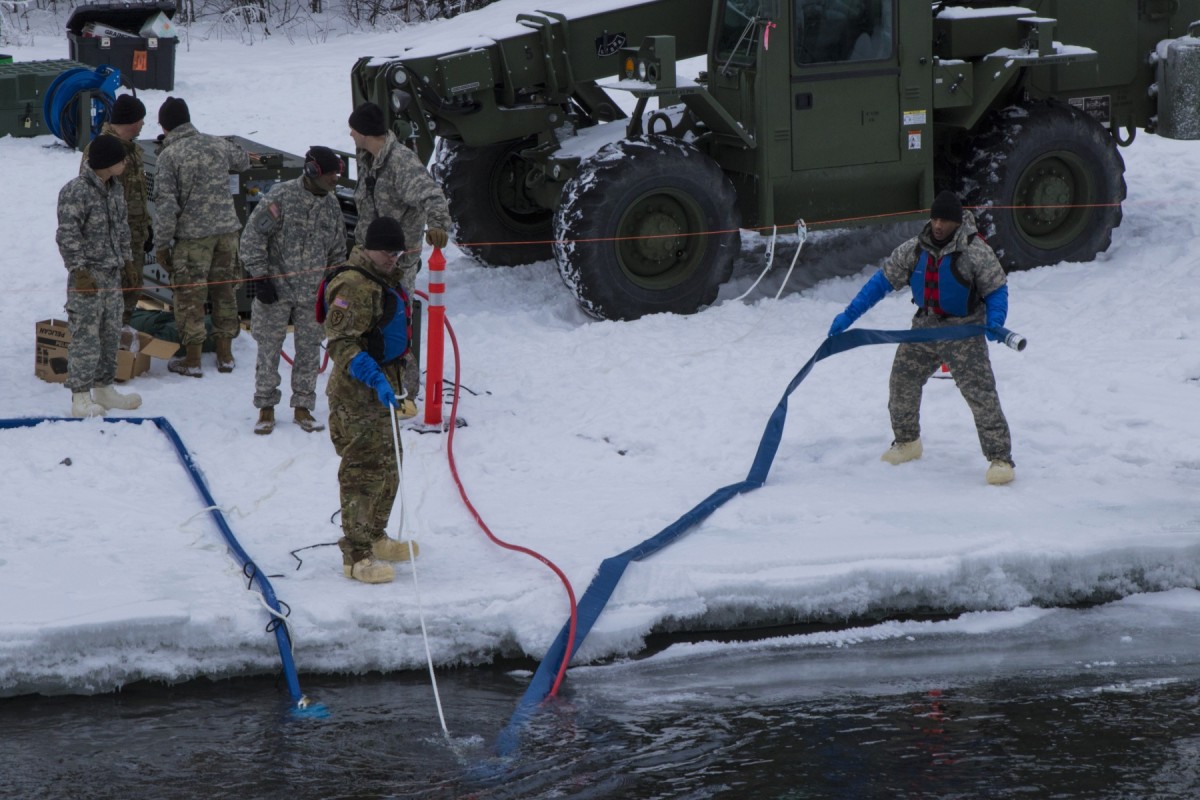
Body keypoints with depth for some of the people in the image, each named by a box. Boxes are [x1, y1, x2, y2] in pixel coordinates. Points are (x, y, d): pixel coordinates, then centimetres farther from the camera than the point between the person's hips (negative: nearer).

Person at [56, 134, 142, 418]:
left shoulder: (115, 188, 11)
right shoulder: (76, 191, -16)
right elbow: (67, 235, -17)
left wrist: (126, 261, 19)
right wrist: (80, 271, -19)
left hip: (112, 274, 8)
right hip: (88, 276, -8)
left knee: (111, 334, 14)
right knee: (86, 336, -8)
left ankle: (103, 388, 27)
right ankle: (80, 398, -4)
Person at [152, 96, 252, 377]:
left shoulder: (169, 155, -10)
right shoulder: (217, 145, 5)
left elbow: (166, 203, -12)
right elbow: (243, 161, 27)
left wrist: (161, 244, -7)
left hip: (192, 235, -5)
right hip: (227, 228, 5)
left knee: (190, 296, 3)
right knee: (224, 290, 14)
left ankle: (193, 359, 7)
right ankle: (225, 354, 22)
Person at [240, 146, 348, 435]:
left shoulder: (331, 204, 6)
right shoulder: (281, 196, -12)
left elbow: (337, 251, 18)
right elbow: (252, 236, -11)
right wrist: (259, 276, -13)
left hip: (313, 292, 4)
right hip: (276, 289, -4)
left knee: (309, 349, 5)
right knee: (269, 347, 1)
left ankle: (303, 406, 17)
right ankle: (266, 408, 12)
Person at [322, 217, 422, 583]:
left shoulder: (381, 281, 14)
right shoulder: (354, 287, -20)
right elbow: (341, 344, -26)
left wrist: (393, 378, 31)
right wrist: (375, 378, -35)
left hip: (380, 390, 11)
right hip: (357, 394, -11)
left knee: (388, 467, 20)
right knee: (365, 471, -10)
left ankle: (374, 538, 34)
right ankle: (356, 556, -8)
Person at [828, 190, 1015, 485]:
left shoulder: (975, 251, -16)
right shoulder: (915, 250, -2)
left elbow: (997, 289, -9)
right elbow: (883, 280, 5)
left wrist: (994, 321, -30)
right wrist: (848, 315, 2)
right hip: (925, 328, 6)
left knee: (981, 394, -15)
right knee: (902, 384, 14)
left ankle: (1000, 457, -11)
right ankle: (907, 441, 37)